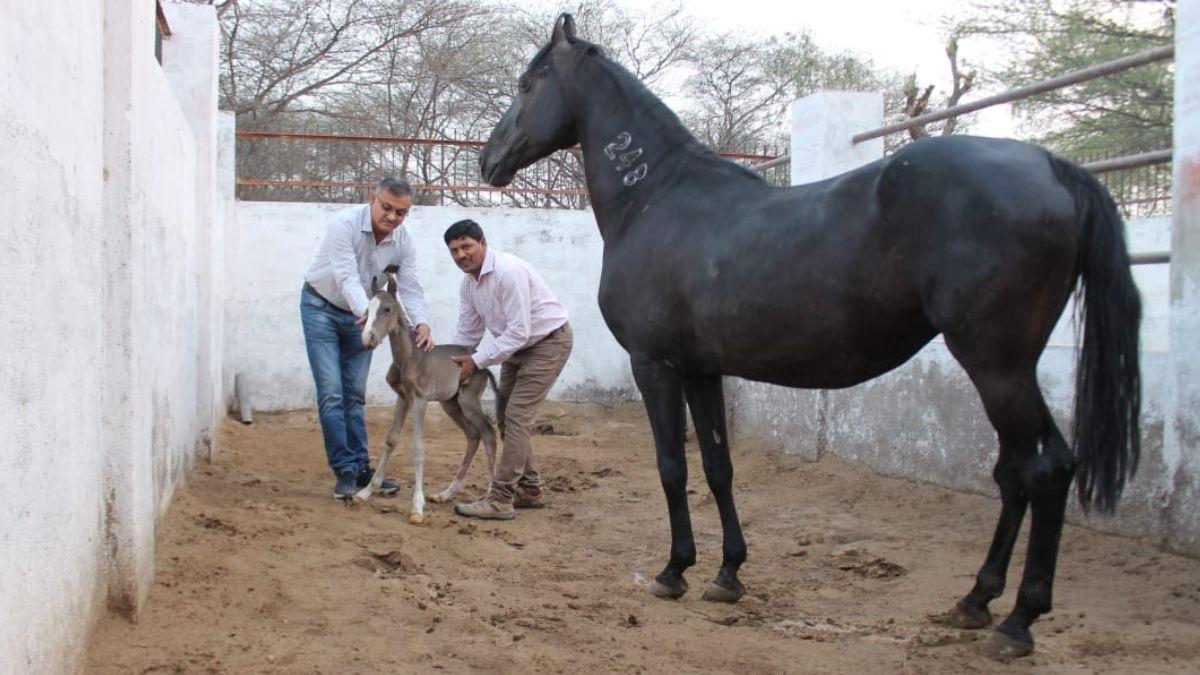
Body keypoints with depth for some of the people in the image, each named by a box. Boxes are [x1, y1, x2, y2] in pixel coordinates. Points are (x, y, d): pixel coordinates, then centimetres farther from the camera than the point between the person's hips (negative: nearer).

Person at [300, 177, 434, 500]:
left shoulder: (404, 242, -11)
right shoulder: (344, 223, -26)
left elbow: (411, 288, -14)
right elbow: (346, 276, -35)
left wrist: (422, 324, -34)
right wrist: (367, 312, -51)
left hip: (361, 314, 4)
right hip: (321, 307, -4)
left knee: (355, 395, 7)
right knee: (331, 394, -10)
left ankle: (361, 469, 12)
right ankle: (345, 471, -5)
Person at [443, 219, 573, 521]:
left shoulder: (509, 272, -29)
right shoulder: (468, 283, -1)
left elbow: (518, 333, -29)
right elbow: (466, 332, 9)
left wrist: (476, 361, -24)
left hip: (549, 342, -9)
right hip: (516, 346, 9)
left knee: (517, 415, -15)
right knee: (506, 415, 11)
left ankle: (500, 500, -14)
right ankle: (529, 490, 23)